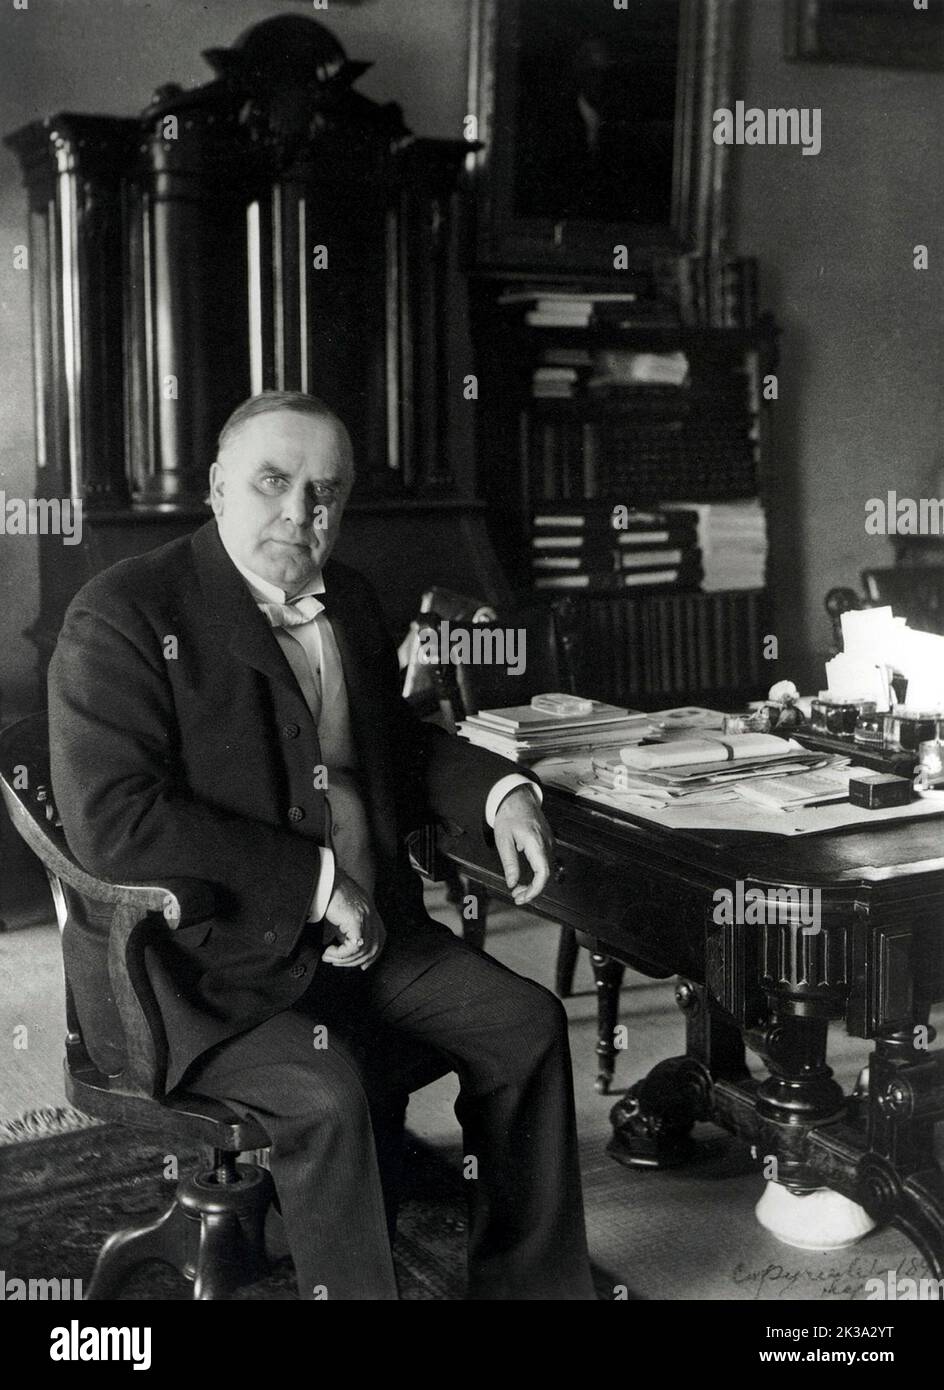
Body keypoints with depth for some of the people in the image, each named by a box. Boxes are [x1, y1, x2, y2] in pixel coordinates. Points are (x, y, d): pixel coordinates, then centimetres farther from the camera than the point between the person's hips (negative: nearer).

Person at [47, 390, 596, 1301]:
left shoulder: (348, 601, 10)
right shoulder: (122, 616, -14)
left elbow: (397, 742, 26)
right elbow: (112, 822, -24)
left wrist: (498, 793, 5)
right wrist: (316, 883, -23)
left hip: (361, 932, 8)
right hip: (197, 963, -7)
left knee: (528, 1026, 0)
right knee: (326, 1091, -30)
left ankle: (529, 1285, 16)